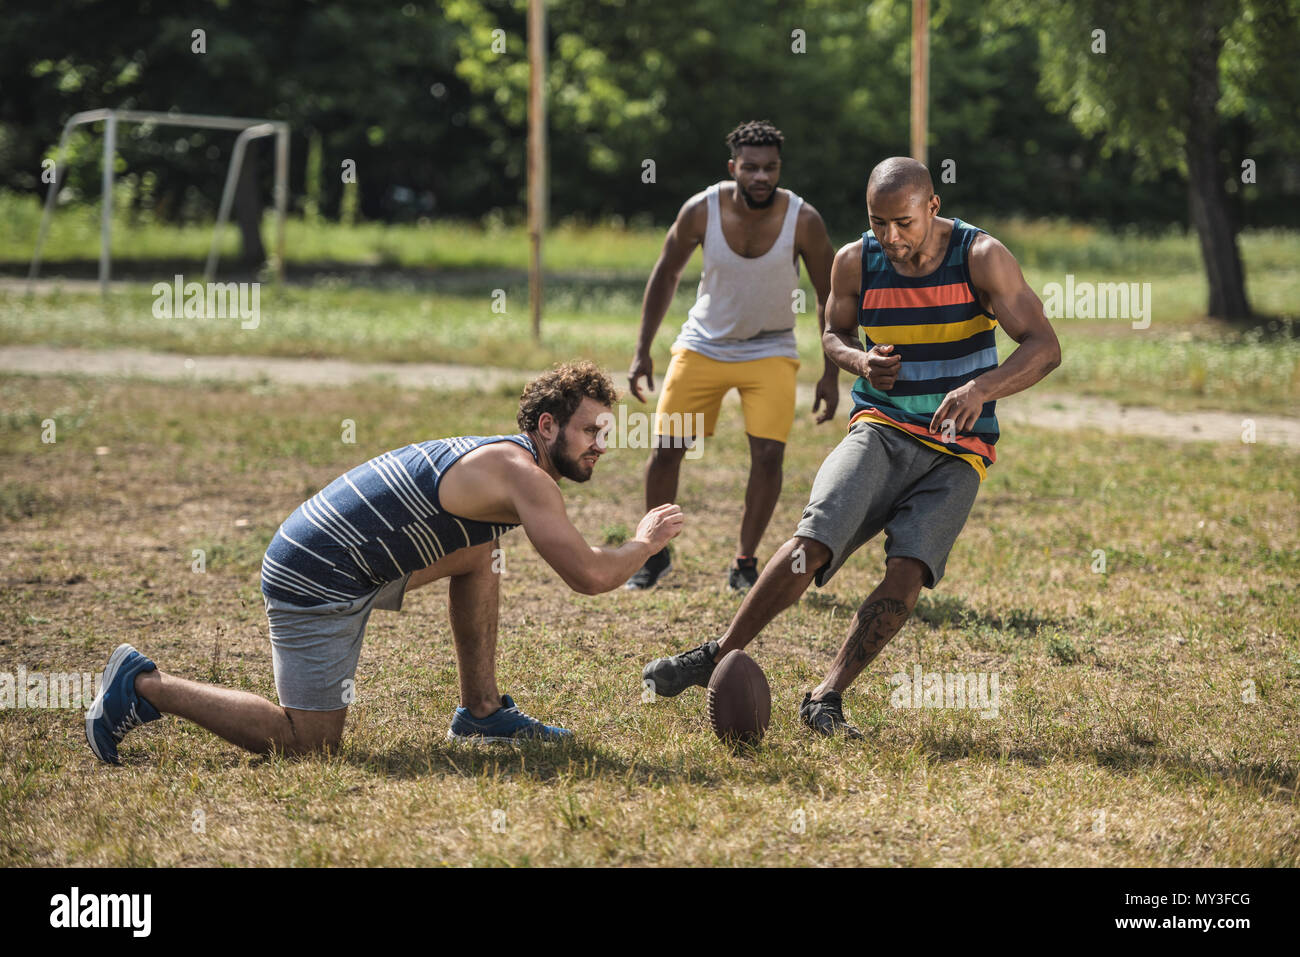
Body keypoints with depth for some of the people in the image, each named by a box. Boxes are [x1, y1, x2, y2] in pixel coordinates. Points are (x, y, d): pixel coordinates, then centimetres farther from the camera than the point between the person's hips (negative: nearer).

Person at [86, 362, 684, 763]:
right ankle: (143, 687, -2)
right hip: (317, 581, -10)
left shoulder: (499, 460, 15)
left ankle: (481, 712, 18)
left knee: (480, 557, 17)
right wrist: (644, 543, -3)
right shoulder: (525, 476, -15)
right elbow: (589, 577, -21)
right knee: (310, 740, -8)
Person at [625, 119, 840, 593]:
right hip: (703, 344, 1)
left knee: (768, 454, -14)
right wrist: (642, 352, -2)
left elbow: (829, 299, -7)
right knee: (665, 448, -3)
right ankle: (655, 553, 17)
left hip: (769, 352, -1)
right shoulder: (702, 211, -18)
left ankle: (744, 564, 3)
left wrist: (831, 375, -9)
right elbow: (666, 276, -2)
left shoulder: (802, 221, -20)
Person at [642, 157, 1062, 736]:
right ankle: (719, 657, -9)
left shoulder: (980, 258, -11)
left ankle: (826, 697, -13)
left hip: (957, 450, -1)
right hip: (881, 429, 1)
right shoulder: (855, 263, -3)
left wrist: (982, 388, -34)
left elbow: (1044, 346, -16)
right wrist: (859, 361, -8)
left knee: (909, 570, -22)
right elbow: (834, 333, 17)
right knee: (813, 541, -22)